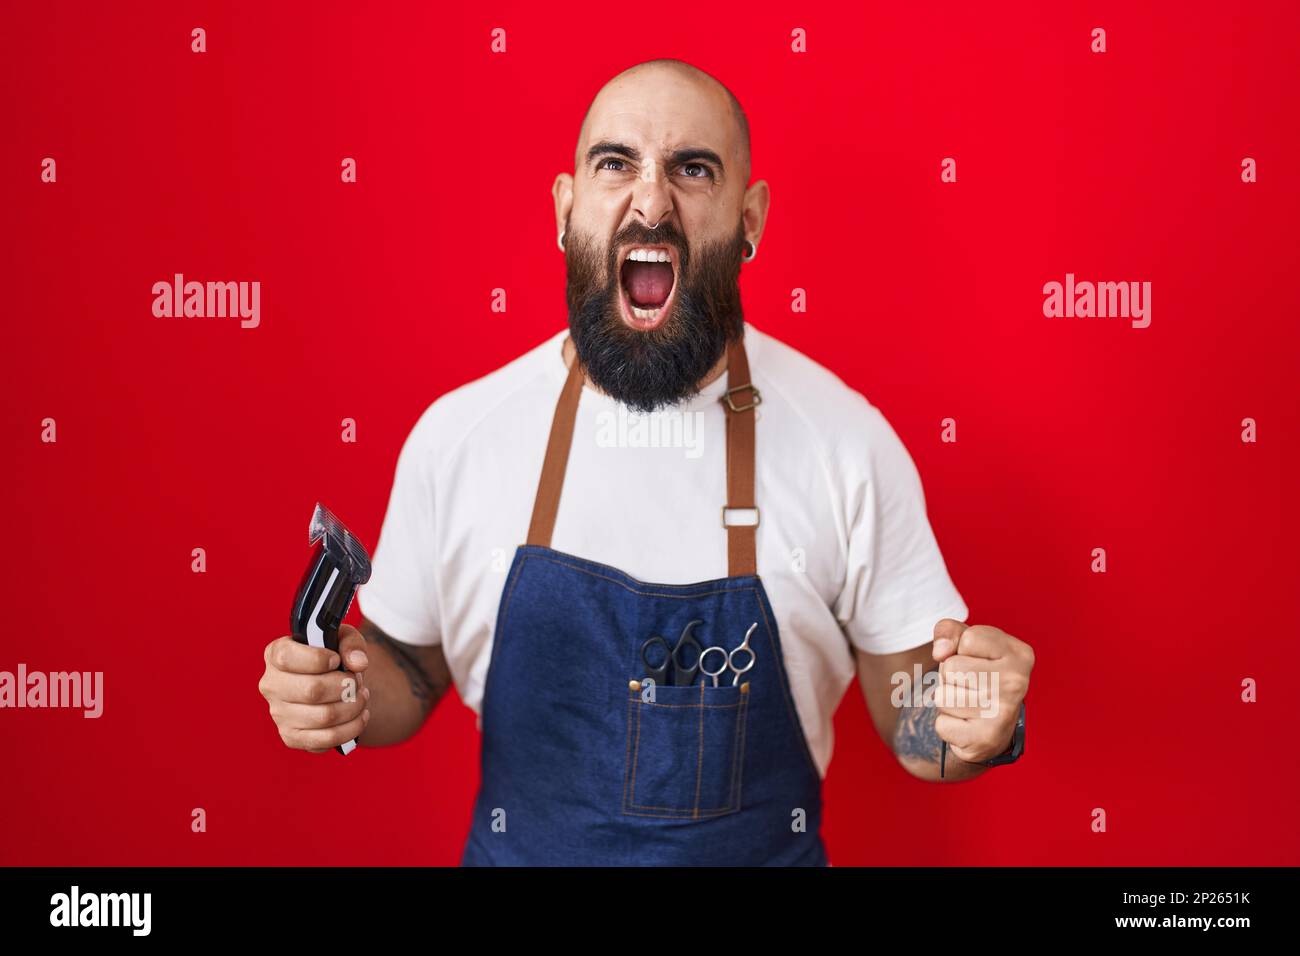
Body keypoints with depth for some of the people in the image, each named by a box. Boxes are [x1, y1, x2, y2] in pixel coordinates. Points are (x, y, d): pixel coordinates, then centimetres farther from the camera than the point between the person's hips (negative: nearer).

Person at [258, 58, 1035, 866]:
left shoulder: (848, 440, -14)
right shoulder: (456, 435, -11)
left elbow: (914, 721, -7)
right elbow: (413, 671, 2)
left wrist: (979, 723, -27)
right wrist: (344, 695, -18)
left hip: (766, 848, 0)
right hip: (520, 845, 1)